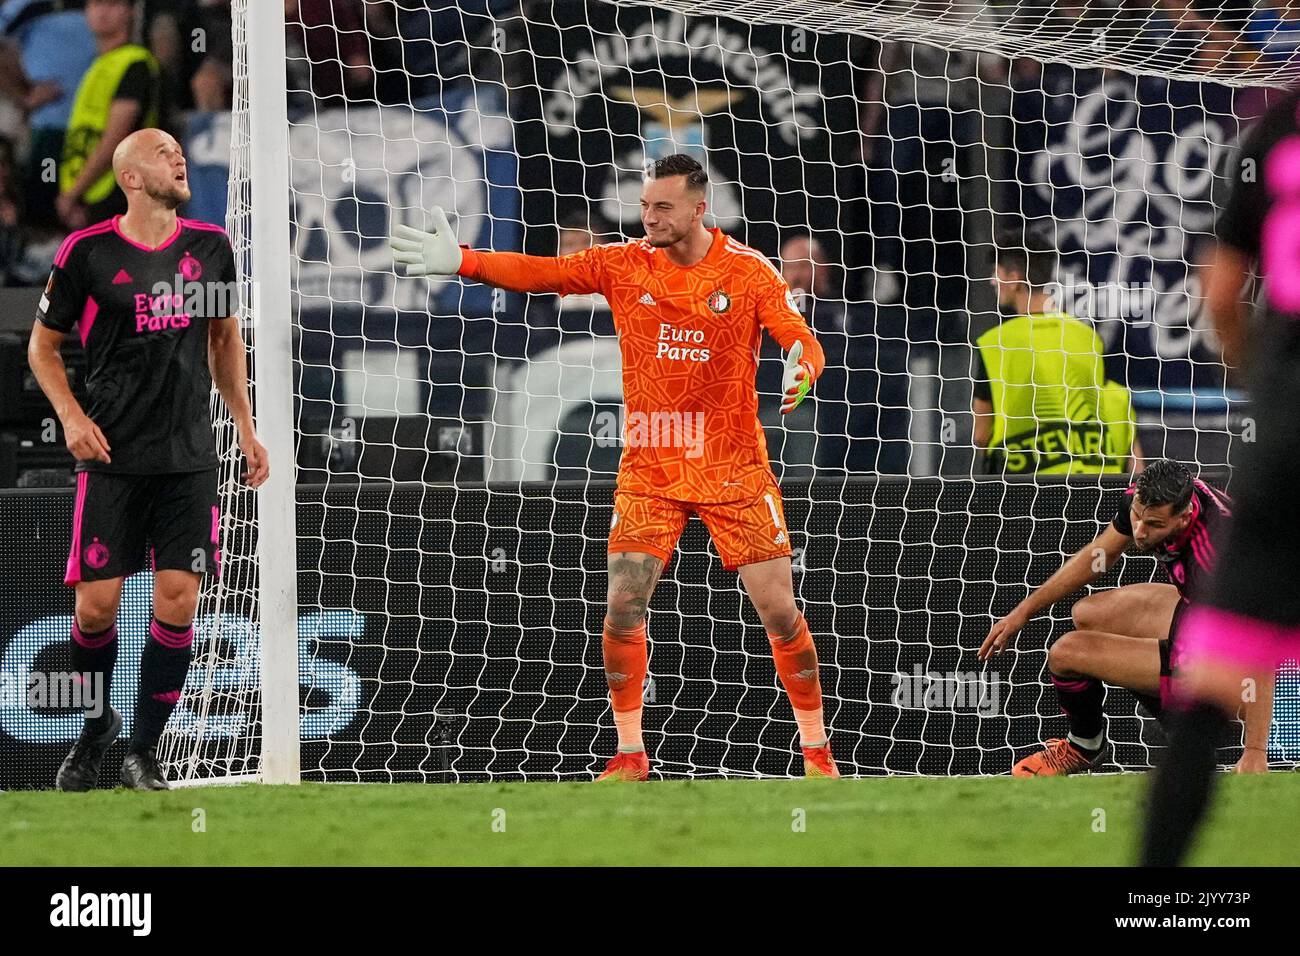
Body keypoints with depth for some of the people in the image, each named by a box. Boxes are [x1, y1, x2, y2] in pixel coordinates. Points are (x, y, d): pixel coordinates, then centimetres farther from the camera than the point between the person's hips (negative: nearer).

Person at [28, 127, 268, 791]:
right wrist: (71, 415, -9)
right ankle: (95, 725, 23)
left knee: (177, 603, -7)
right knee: (97, 605, -5)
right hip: (112, 457, -2)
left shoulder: (208, 246, 7)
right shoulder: (87, 252, -4)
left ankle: (144, 753, 7)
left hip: (189, 460, 2)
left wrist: (245, 427, 15)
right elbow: (43, 344, 6)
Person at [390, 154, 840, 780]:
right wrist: (461, 261, -17)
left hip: (733, 467, -2)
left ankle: (817, 750, 12)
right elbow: (540, 273, -5)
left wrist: (800, 372, -35)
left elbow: (801, 341, -11)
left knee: (779, 610, -3)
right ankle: (629, 755, 7)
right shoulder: (623, 264, -1)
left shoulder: (750, 271, -6)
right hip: (648, 467, 2)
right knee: (623, 606, -7)